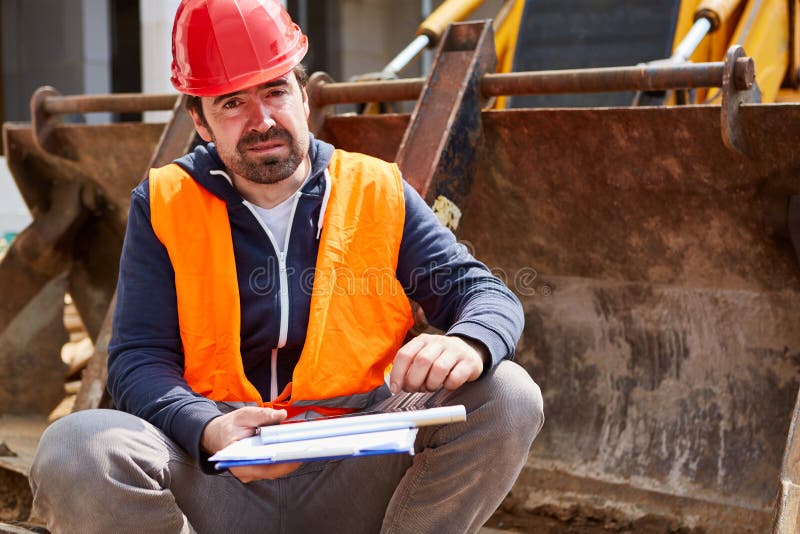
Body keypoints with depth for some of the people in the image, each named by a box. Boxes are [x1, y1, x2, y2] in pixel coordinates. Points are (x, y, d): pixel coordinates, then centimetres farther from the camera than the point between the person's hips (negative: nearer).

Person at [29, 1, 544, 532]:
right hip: (215, 479, 0)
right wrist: (208, 431, -24)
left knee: (507, 397, -21)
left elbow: (485, 293, 4)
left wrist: (468, 344, -24)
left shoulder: (377, 193, 7)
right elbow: (138, 359, -1)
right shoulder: (164, 204, 5)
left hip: (353, 471, 1)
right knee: (75, 452, -30)